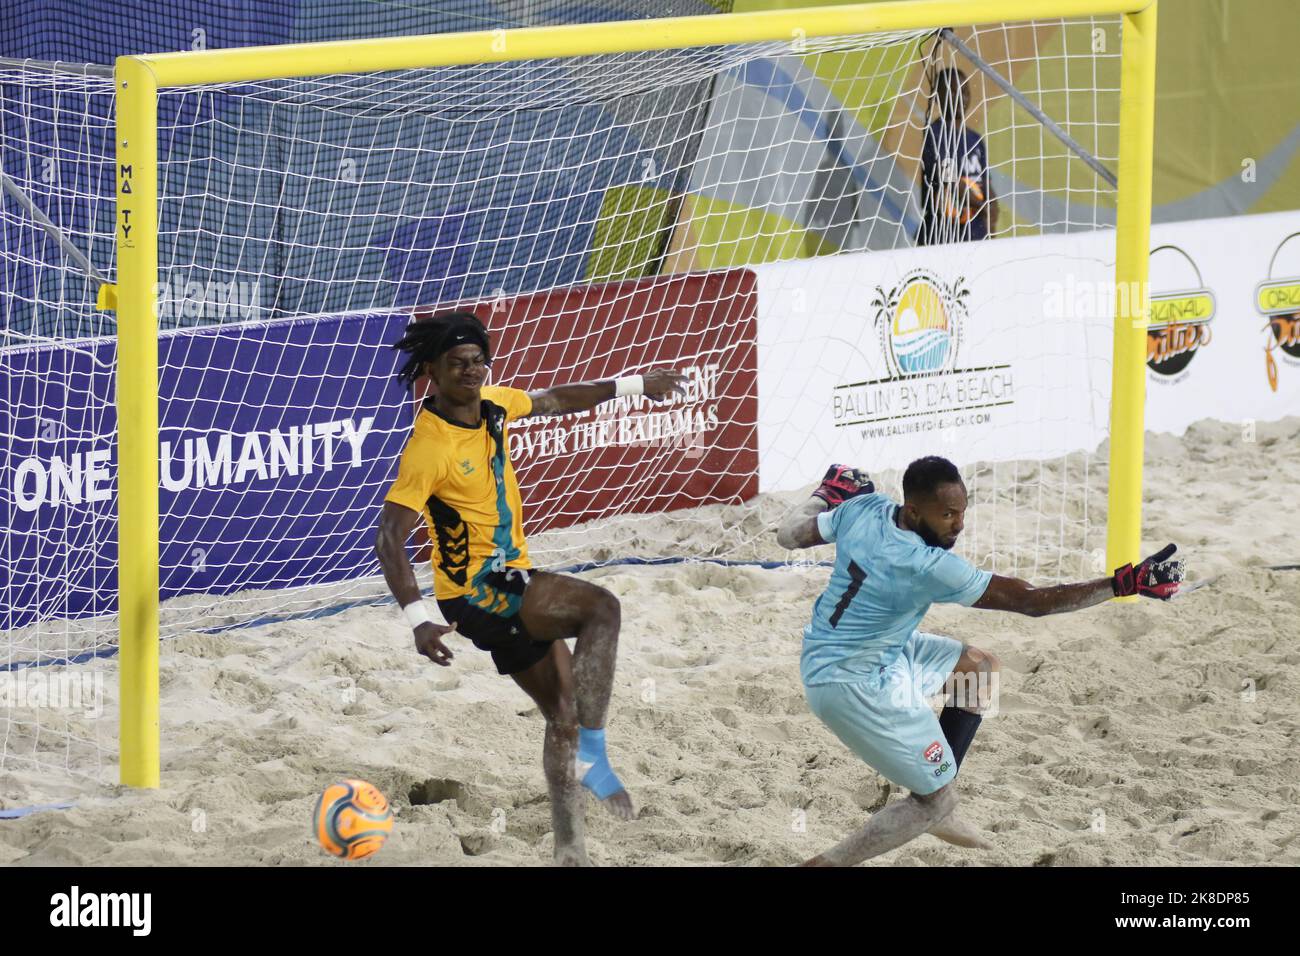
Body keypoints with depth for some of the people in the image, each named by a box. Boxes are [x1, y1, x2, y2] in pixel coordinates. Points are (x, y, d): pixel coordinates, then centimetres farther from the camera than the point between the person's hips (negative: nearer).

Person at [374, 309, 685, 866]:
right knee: (600, 608, -27)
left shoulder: (492, 404, 2)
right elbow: (389, 541, -29)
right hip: (475, 591, -9)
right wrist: (419, 620, -40)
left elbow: (553, 401, 23)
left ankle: (569, 851, 21)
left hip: (510, 582, 9)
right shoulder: (428, 447, -23)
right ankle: (591, 755, -25)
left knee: (564, 711, 12)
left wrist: (634, 387, 27)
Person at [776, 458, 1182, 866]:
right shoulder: (930, 567, -29)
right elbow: (1031, 600, -26)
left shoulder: (864, 508, -9)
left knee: (980, 667, 20)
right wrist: (1126, 583, -25)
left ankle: (931, 812, 28)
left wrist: (824, 496, 27)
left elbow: (790, 535, 8)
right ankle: (825, 864, 1)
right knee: (939, 800, -2)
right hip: (855, 685, -9)